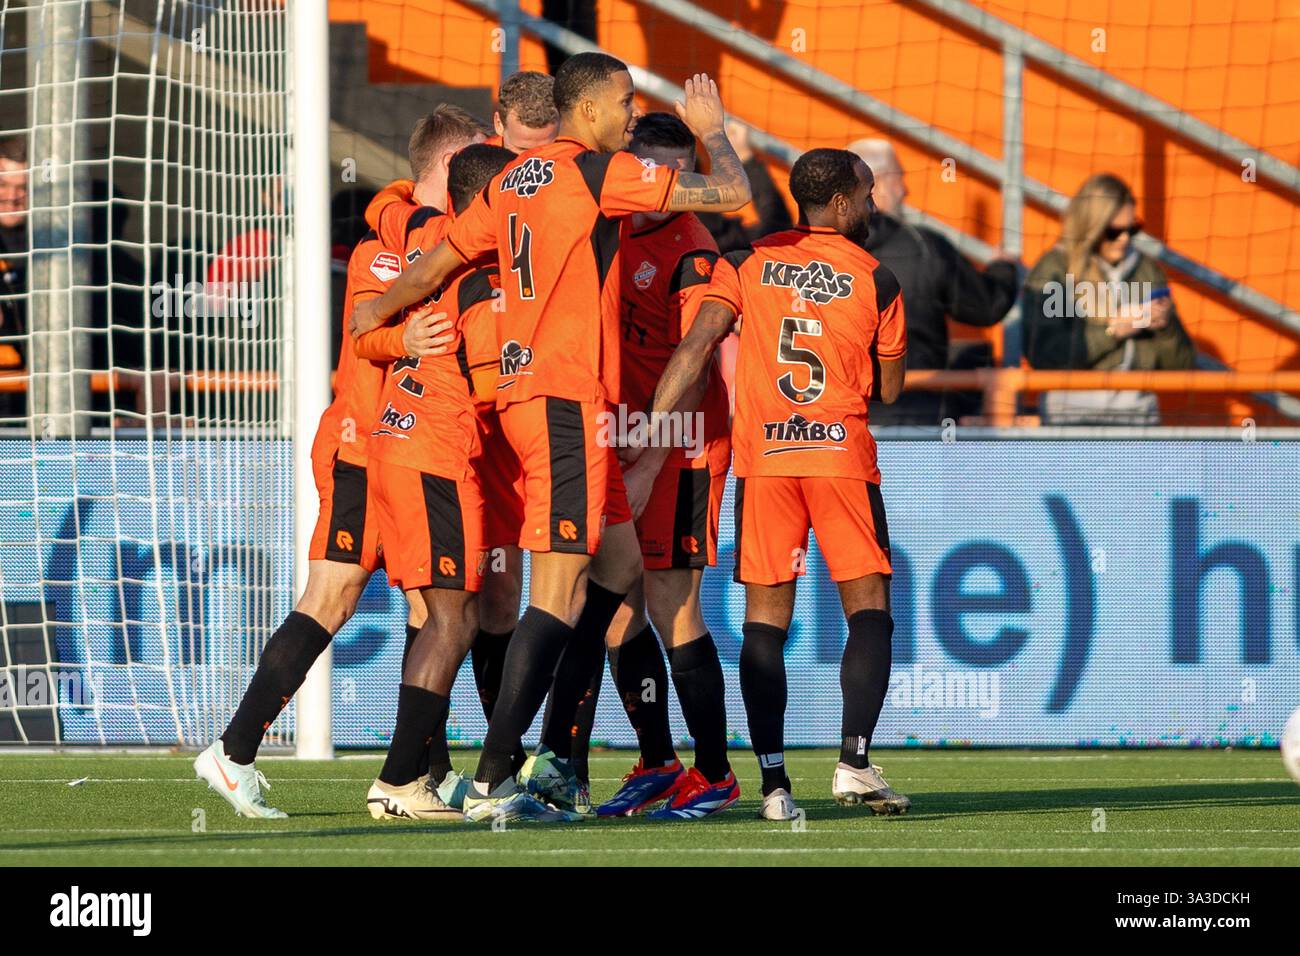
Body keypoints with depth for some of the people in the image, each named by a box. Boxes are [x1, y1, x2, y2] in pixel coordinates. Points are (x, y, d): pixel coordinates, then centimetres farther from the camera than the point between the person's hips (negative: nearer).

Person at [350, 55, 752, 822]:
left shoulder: (514, 180, 13)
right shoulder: (598, 173, -11)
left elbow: (434, 266, 20)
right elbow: (733, 193, -8)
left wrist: (376, 313, 39)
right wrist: (712, 127, 12)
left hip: (527, 389, 10)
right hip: (567, 397, -10)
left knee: (619, 567, 16)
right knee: (561, 591, -10)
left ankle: (553, 755, 14)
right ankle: (493, 782, -12)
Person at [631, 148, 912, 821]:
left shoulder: (747, 264, 6)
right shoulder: (875, 279, 3)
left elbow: (694, 352, -3)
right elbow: (888, 390, 10)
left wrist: (648, 450, -4)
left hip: (761, 454, 2)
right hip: (843, 450, -2)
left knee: (765, 616, 4)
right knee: (868, 608, 5)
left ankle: (773, 782, -3)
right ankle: (855, 760, -11)